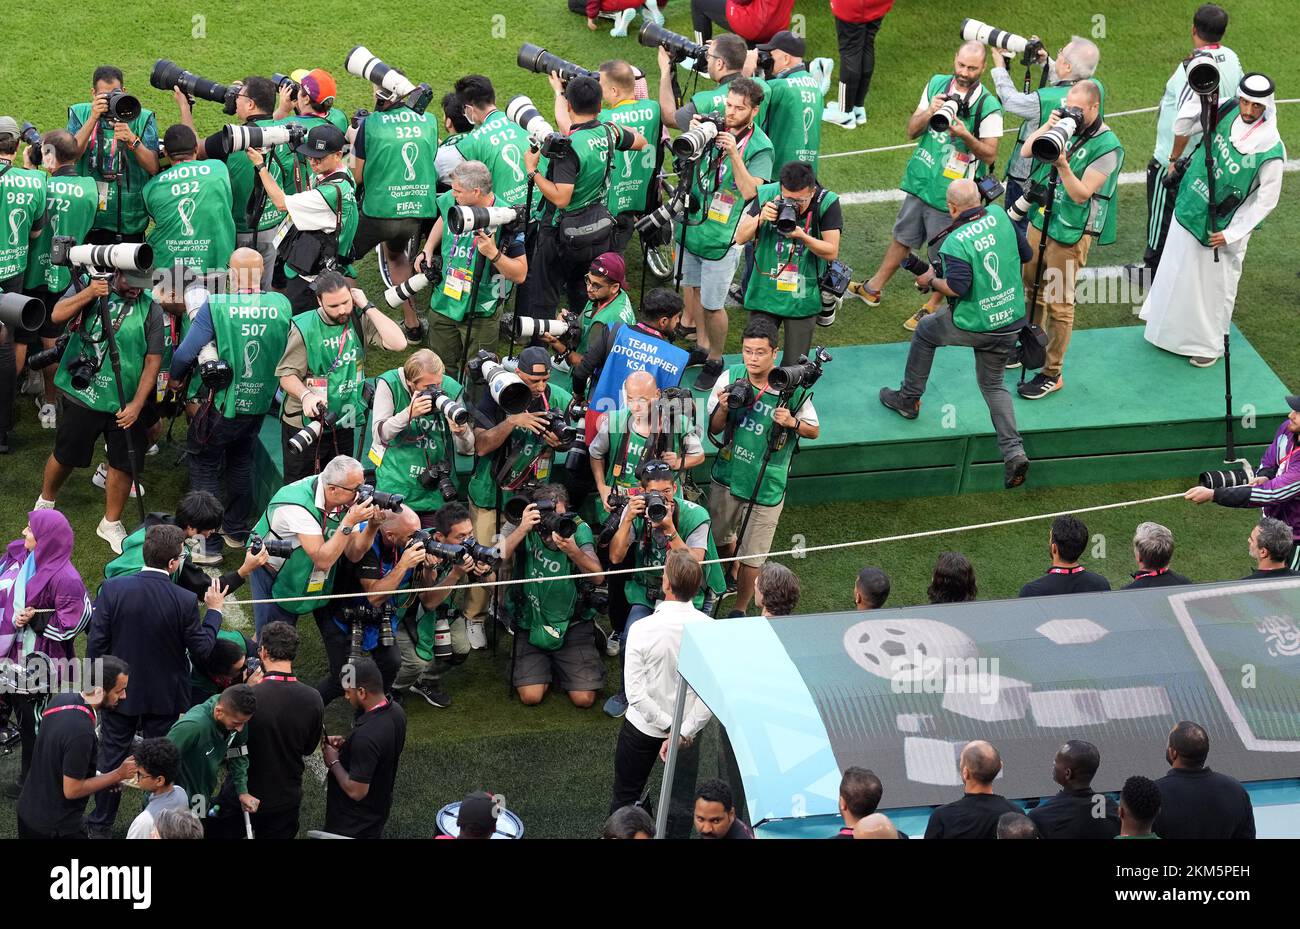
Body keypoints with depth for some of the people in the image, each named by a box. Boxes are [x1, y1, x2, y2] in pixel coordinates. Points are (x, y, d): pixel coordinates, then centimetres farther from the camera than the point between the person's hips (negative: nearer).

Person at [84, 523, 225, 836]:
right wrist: (214, 611, 1)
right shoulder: (185, 602, -23)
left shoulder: (113, 589, -19)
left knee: (111, 757, 18)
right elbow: (201, 652, -11)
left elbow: (95, 644, -13)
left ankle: (100, 825, 31)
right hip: (165, 697, -1)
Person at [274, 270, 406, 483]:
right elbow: (287, 375, -12)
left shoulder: (359, 320, -4)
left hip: (343, 423, 4)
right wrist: (306, 395, -33)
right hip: (304, 424, -4)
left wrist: (367, 307, -16)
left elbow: (398, 343, -15)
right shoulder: (304, 328, -13)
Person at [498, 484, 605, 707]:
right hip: (531, 625, 0)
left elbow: (597, 577, -20)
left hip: (572, 623, 0)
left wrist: (573, 551, -38)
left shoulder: (577, 529, -10)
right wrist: (522, 529, -32)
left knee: (584, 698, -9)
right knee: (530, 696, -13)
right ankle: (545, 668, 22)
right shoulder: (518, 526, -9)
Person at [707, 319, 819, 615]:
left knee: (752, 556, 5)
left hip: (767, 485, -3)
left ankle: (740, 610, 27)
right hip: (728, 475, 3)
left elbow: (814, 431, -3)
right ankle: (731, 577, 55)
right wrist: (724, 409, -22)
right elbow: (714, 429, 0)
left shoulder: (792, 389, -17)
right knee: (720, 537, 24)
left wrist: (792, 422, -24)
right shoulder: (730, 379, -11)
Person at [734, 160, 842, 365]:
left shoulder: (827, 202, -13)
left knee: (794, 366, 4)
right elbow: (740, 238, -5)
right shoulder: (766, 195, -8)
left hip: (803, 299, -1)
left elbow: (832, 252, -10)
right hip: (765, 293, 1)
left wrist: (803, 237, -27)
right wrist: (761, 218, -23)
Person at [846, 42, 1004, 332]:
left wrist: (966, 136, -28)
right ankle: (873, 288, 35)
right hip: (921, 180, 5)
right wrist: (929, 113, -16)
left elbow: (990, 155, -12)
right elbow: (912, 130, 4)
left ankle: (932, 308, 23)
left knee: (943, 254, 7)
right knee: (902, 237, 21)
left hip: (949, 193, -5)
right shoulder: (937, 85, 1)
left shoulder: (989, 106, -15)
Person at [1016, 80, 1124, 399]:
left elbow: (1081, 194, -20)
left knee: (1058, 302, -1)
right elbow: (1026, 151, 1)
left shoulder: (1106, 146, -18)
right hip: (1040, 220, 7)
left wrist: (1063, 164, -34)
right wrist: (1046, 128, -14)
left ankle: (1052, 374, 7)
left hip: (1070, 232, -7)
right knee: (1032, 289, 21)